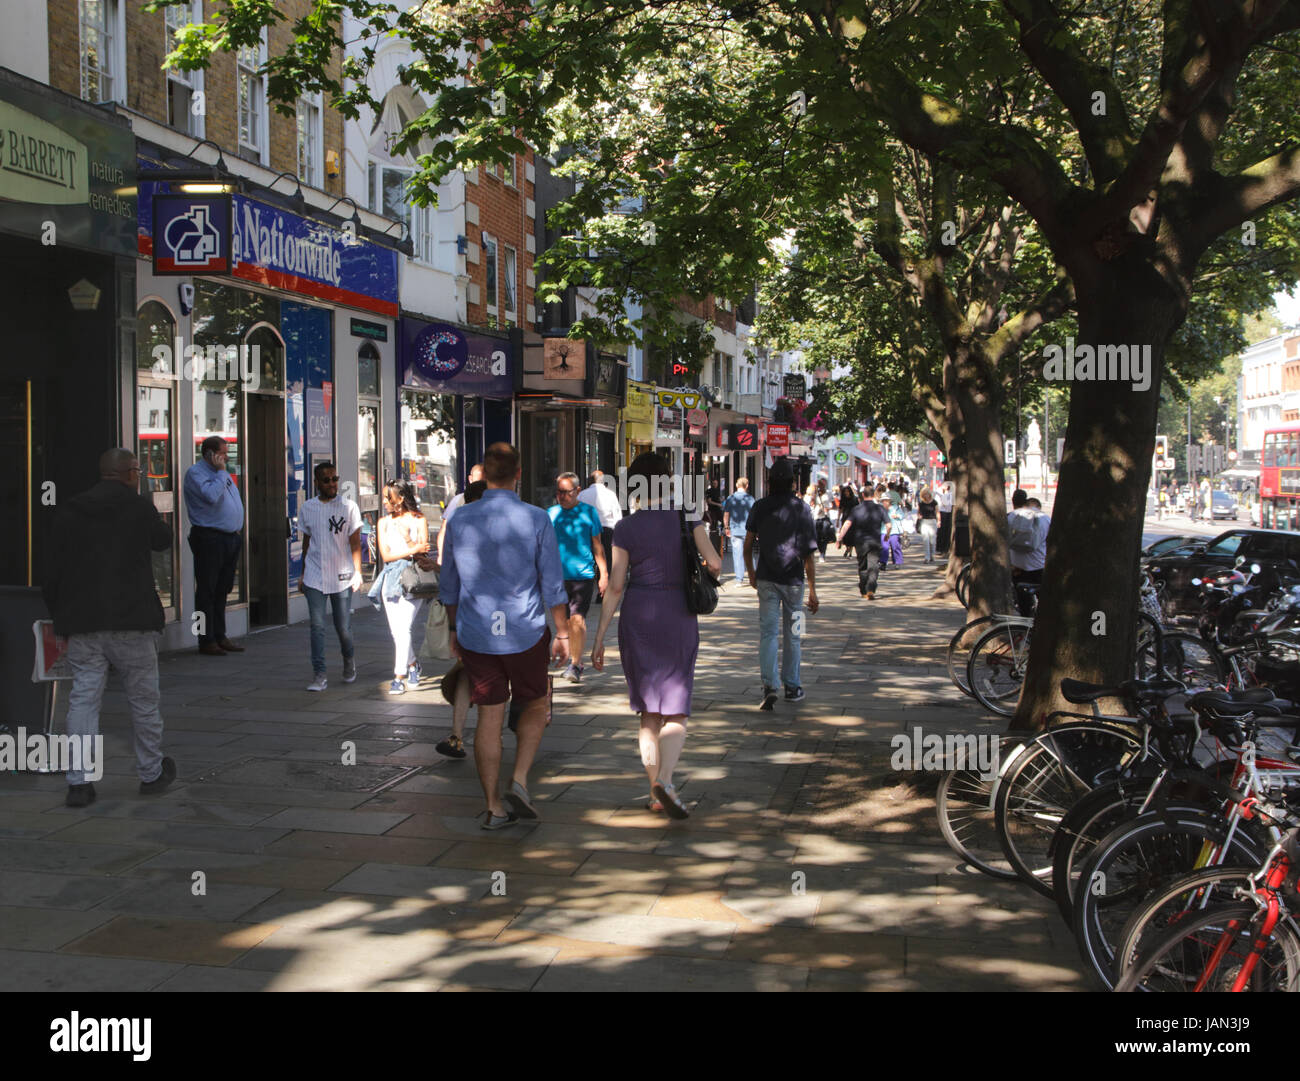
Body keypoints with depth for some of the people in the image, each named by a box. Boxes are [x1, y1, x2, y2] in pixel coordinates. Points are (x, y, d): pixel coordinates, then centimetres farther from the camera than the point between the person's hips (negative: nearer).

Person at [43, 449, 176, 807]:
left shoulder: (70, 512, 7)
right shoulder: (139, 506, -6)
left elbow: (55, 572, 6)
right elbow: (163, 540, 12)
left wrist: (60, 616, 13)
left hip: (82, 624, 3)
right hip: (131, 622, -3)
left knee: (83, 699, 4)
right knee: (143, 699, 10)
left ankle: (78, 781, -1)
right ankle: (152, 773, 22)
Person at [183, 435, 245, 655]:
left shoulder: (222, 473, 19)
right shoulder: (195, 472, -8)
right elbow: (211, 496, -24)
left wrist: (238, 530, 17)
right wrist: (221, 472, -14)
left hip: (231, 538, 8)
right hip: (209, 540, -8)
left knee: (222, 591, 13)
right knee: (207, 592, -3)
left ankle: (220, 637, 19)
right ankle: (206, 641, 1)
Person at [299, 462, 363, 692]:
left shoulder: (349, 507, -1)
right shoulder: (307, 508, 7)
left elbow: (355, 543, -1)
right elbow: (306, 543, 16)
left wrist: (357, 572, -9)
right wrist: (303, 574, 17)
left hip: (342, 576, -2)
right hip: (315, 577, 2)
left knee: (343, 626, 5)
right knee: (317, 627, -6)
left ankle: (349, 661, 33)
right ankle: (319, 675, -4)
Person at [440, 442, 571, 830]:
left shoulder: (460, 520, 0)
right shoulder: (536, 520, -9)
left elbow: (449, 586, 7)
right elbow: (553, 585, -7)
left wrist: (454, 631, 19)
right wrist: (563, 634, 1)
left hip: (475, 636, 2)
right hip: (525, 633, -2)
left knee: (489, 718, 8)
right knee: (535, 705, 19)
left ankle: (494, 807, 13)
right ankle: (519, 781, 4)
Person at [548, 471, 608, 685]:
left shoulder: (588, 512, 2)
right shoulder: (551, 513, 7)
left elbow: (597, 545, 8)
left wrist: (604, 574, 5)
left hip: (584, 574, -3)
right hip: (559, 576, 3)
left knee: (577, 619, -15)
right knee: (566, 621, 9)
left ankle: (575, 664, -5)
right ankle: (574, 661, 25)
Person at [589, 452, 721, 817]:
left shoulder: (626, 528, -4)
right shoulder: (686, 517, -3)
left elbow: (616, 586, -6)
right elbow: (715, 564, -8)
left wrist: (599, 636, -2)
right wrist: (702, 563, 16)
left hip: (637, 617, 1)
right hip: (678, 617, -1)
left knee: (649, 711, 13)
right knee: (676, 711, 3)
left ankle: (656, 791, 14)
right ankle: (665, 780, -20)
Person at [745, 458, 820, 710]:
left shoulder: (760, 507, 0)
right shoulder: (801, 508, -5)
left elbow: (748, 546, 2)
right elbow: (808, 552, -7)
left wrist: (751, 574, 18)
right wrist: (812, 589, -4)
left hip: (766, 578, 1)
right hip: (793, 579, -1)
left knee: (768, 632, 1)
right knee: (793, 634, 12)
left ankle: (769, 685, -15)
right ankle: (792, 687, 20)